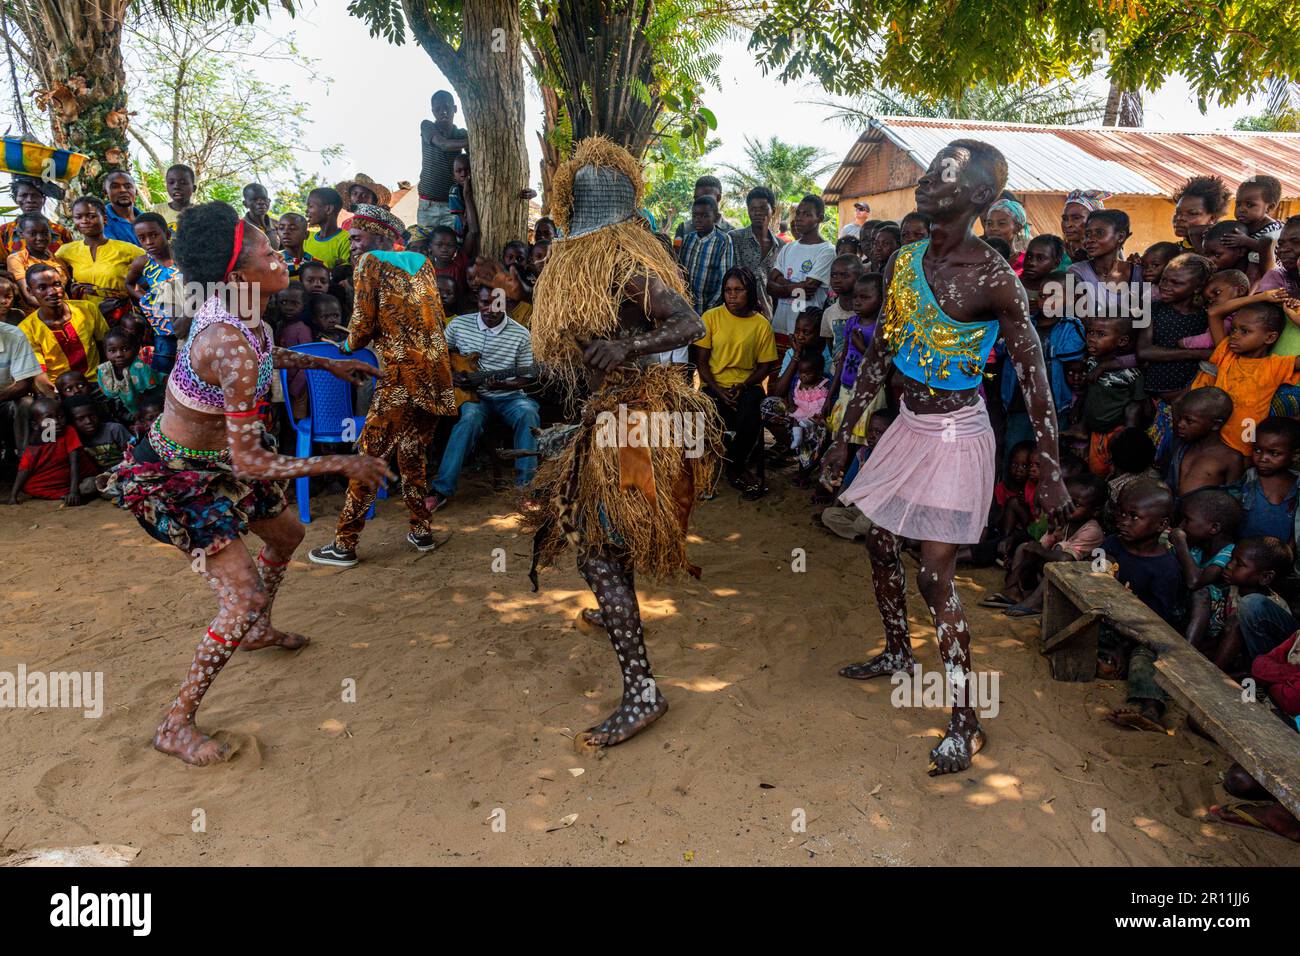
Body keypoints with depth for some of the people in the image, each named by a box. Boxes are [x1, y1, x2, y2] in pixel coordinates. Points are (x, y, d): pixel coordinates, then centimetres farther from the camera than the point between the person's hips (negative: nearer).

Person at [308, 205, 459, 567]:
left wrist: (349, 344, 16)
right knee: (412, 454, 19)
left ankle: (345, 544, 5)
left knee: (369, 455, 0)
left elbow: (364, 325, -6)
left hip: (403, 378, -6)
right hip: (437, 377, 6)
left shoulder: (369, 263, 0)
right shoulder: (422, 262, 17)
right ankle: (421, 530, 22)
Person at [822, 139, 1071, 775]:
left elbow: (1034, 374, -13)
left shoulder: (992, 277, -17)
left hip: (957, 437, -7)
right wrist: (843, 436, 11)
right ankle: (897, 653, 41)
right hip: (909, 427, 7)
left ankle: (965, 722, 7)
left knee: (935, 574, -8)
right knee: (880, 544, 17)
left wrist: (1050, 472, -15)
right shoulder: (904, 261, 4)